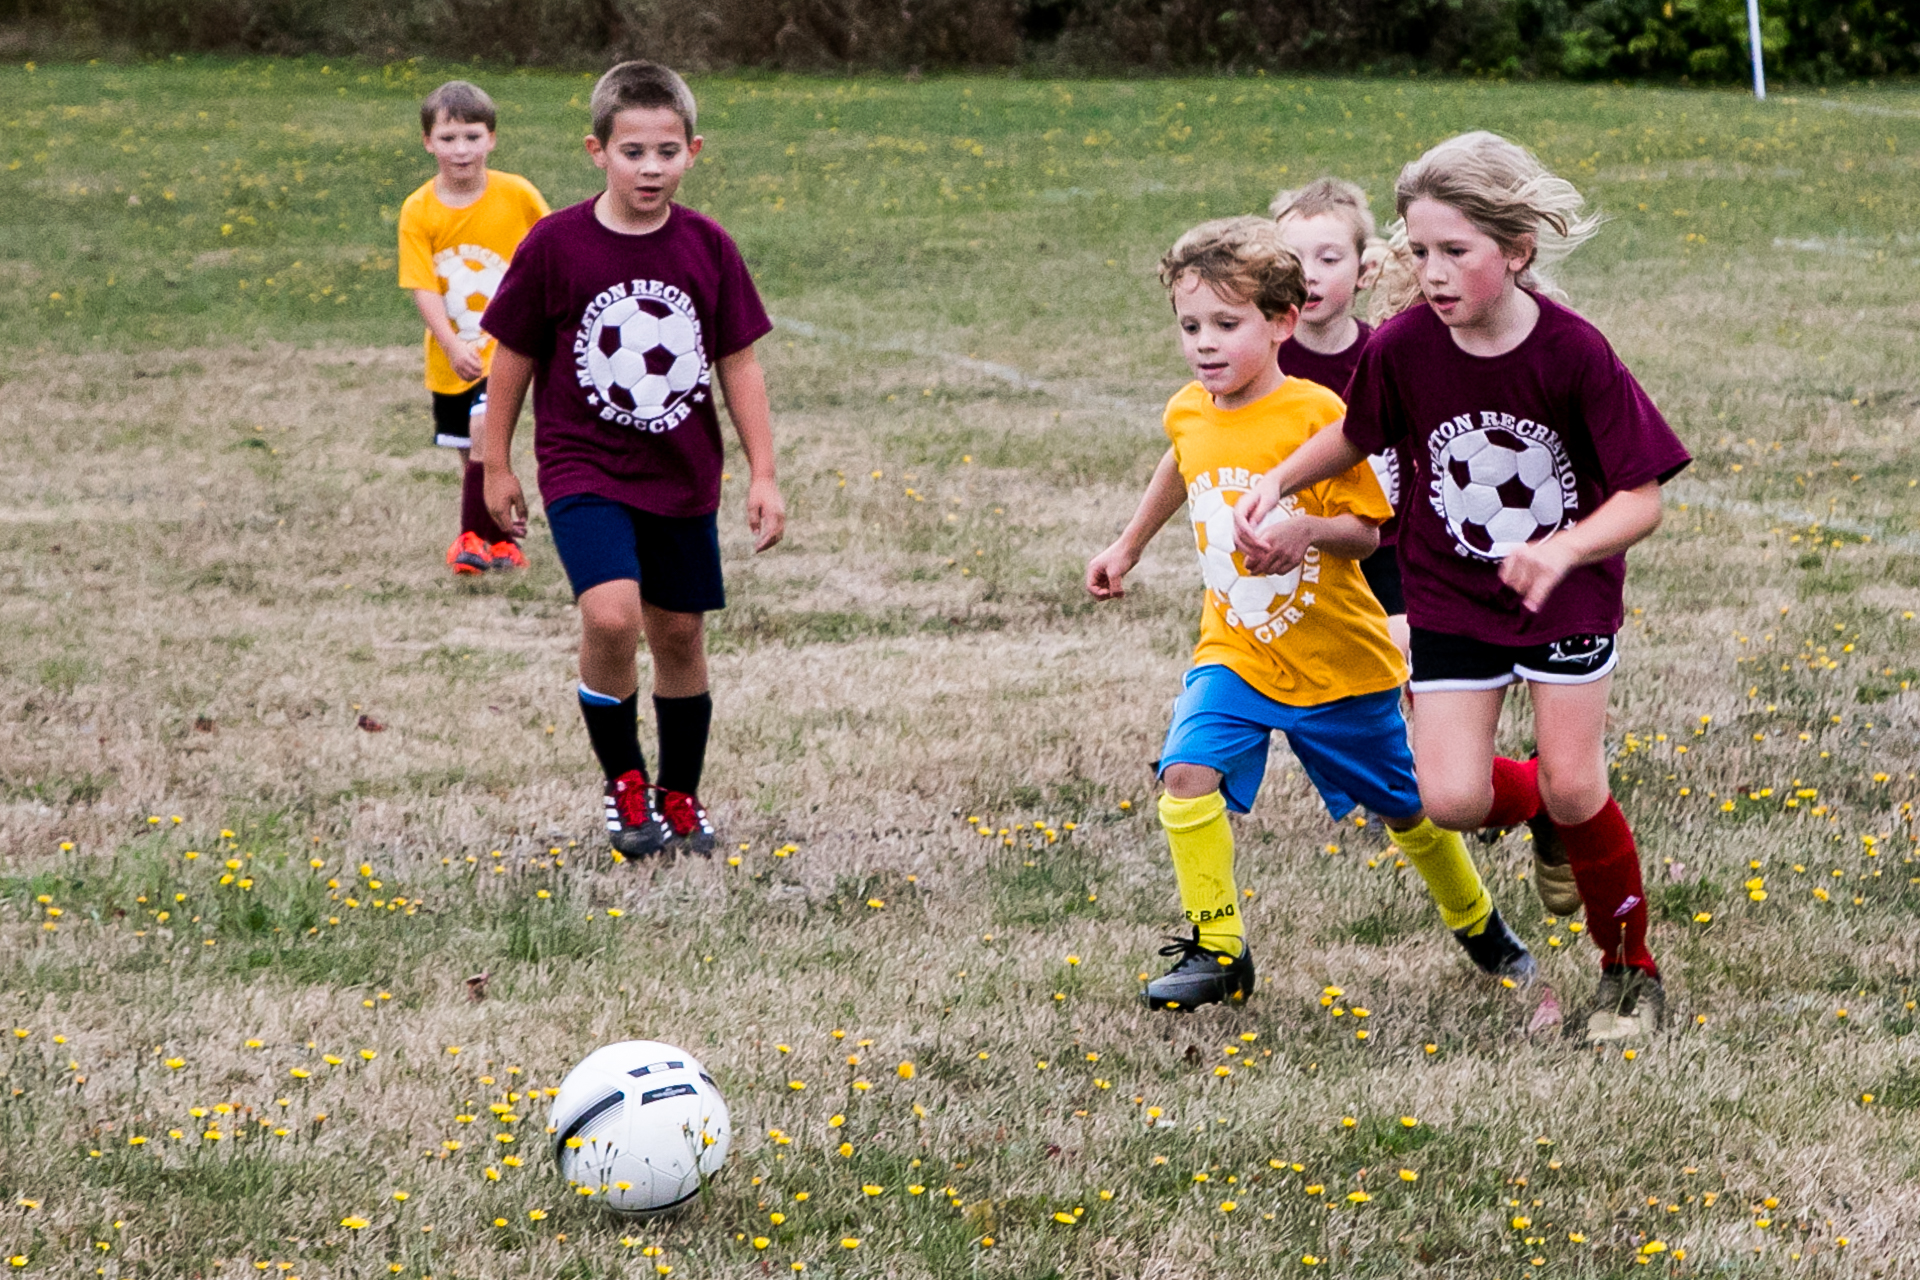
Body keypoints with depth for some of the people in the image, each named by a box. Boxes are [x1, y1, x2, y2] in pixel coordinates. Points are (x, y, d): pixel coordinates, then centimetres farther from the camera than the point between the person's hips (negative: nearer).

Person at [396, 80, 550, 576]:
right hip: (451, 358, 3)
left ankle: (476, 538, -11)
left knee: (485, 429, -23)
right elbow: (424, 288, -15)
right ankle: (502, 543, 34)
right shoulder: (418, 211, -10)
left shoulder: (517, 195, -11)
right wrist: (453, 348, -27)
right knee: (473, 452, 15)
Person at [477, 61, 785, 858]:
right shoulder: (556, 246, -10)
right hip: (584, 470, -3)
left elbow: (738, 364, 4)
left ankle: (679, 798, 31)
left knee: (680, 634, 11)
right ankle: (624, 784, -1)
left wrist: (763, 476, 1)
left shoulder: (708, 249, -3)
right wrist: (495, 465, 5)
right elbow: (515, 357, 1)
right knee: (611, 615, -22)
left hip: (683, 477, 3)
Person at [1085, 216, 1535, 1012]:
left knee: (1402, 808, 13)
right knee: (1187, 773, -21)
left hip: (1336, 657, -4)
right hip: (1233, 650, 4)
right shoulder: (1189, 414, -2)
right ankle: (1217, 951, -11)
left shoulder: (1319, 415, -19)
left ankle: (1478, 924, 39)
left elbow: (1367, 533, -16)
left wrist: (1311, 527, -36)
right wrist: (1128, 546, 31)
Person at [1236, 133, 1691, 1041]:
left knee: (1573, 789, -6)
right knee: (1452, 800, -11)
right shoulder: (1401, 349, -16)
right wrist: (1276, 484, -7)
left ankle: (1630, 971, 18)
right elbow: (1356, 438, 7)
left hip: (1568, 592, -2)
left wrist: (1562, 551, -37)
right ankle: (1541, 810, 26)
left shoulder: (1573, 354, -23)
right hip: (1451, 596, 2)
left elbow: (1641, 498, -20)